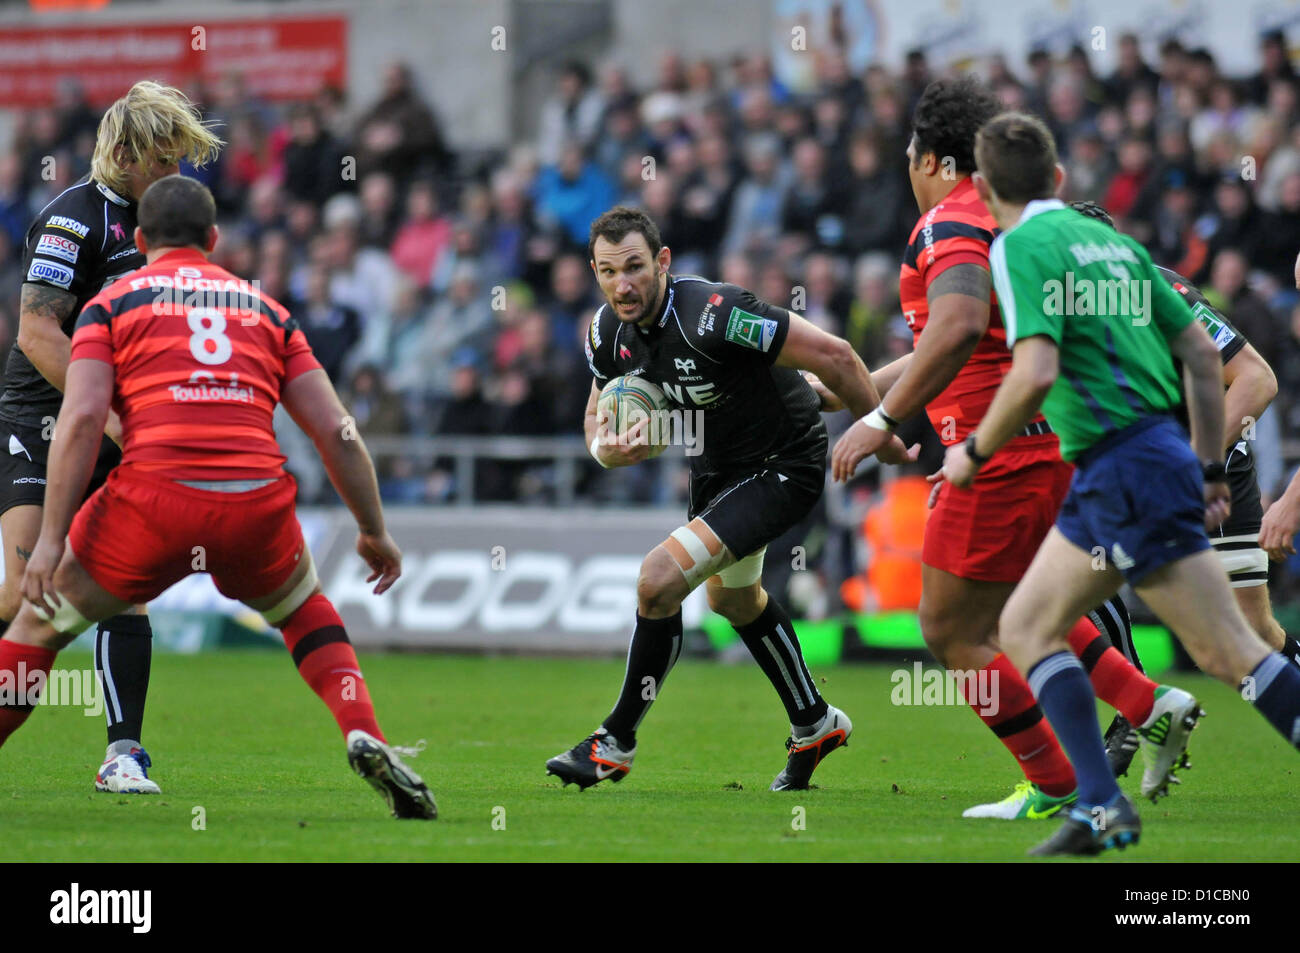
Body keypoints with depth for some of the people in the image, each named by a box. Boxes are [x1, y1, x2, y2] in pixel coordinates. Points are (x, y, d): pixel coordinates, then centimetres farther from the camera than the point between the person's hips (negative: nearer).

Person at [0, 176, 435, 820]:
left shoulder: (111, 303, 14)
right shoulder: (266, 310, 23)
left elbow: (81, 417, -2)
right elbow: (336, 431, 17)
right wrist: (374, 531, 26)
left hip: (153, 501, -2)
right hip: (257, 505, 2)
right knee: (305, 610, 33)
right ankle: (365, 738, 11)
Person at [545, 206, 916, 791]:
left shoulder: (712, 314, -34)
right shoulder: (608, 330, -11)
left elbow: (833, 356, -30)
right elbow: (597, 420, 2)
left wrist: (884, 438, -22)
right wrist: (607, 449, -23)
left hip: (783, 468, -9)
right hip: (715, 469, 9)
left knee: (661, 580, -22)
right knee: (732, 599, 30)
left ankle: (616, 744, -5)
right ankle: (814, 724, 53)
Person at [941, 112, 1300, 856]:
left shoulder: (1021, 248, -9)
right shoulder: (1114, 242, 16)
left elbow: (1036, 373, -22)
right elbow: (1203, 354, 15)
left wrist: (975, 452, -6)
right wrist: (1211, 470, 20)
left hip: (1127, 470, -8)